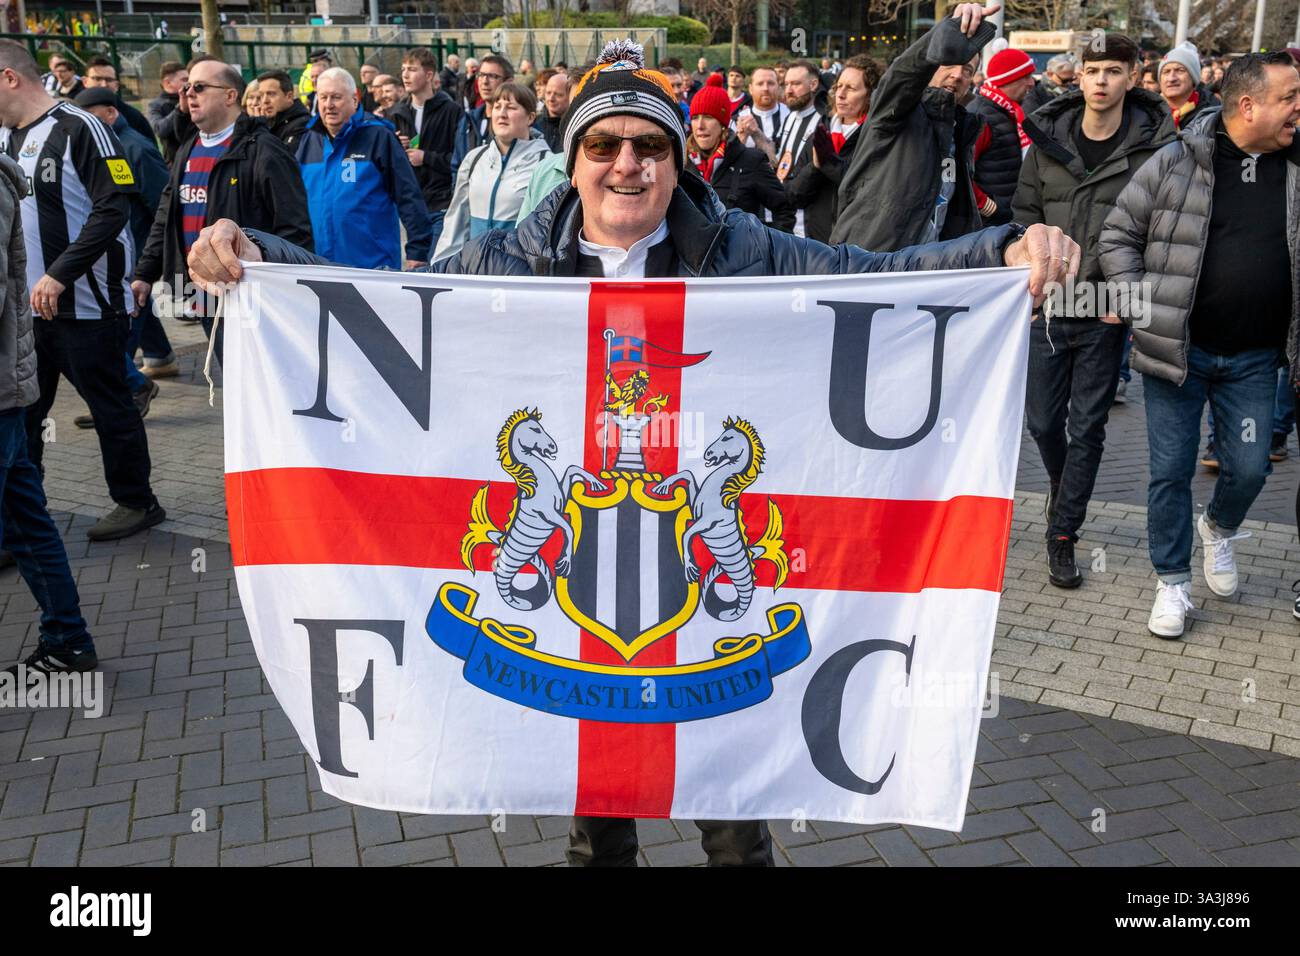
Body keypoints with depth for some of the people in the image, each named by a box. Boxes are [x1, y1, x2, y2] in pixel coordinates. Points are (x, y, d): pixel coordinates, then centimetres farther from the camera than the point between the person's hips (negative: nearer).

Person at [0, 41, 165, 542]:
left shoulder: (79, 130, -10)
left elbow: (113, 209, -18)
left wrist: (59, 274, -22)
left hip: (84, 305, -7)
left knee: (109, 405, 5)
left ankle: (136, 502, 20)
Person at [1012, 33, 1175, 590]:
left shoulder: (1154, 147, -6)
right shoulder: (1048, 137, 3)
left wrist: (1128, 292, -12)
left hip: (1105, 314, -2)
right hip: (1048, 308, 2)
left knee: (1087, 428, 3)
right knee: (1042, 420, 10)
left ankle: (1062, 536, 14)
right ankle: (1061, 486, 41)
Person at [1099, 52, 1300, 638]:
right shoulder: (1175, 164, -6)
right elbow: (1118, 235, 0)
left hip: (1252, 358, 3)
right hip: (1176, 349, -2)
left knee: (1249, 467, 4)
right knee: (1171, 472, 5)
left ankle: (1219, 528, 39)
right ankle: (1173, 583, 21)